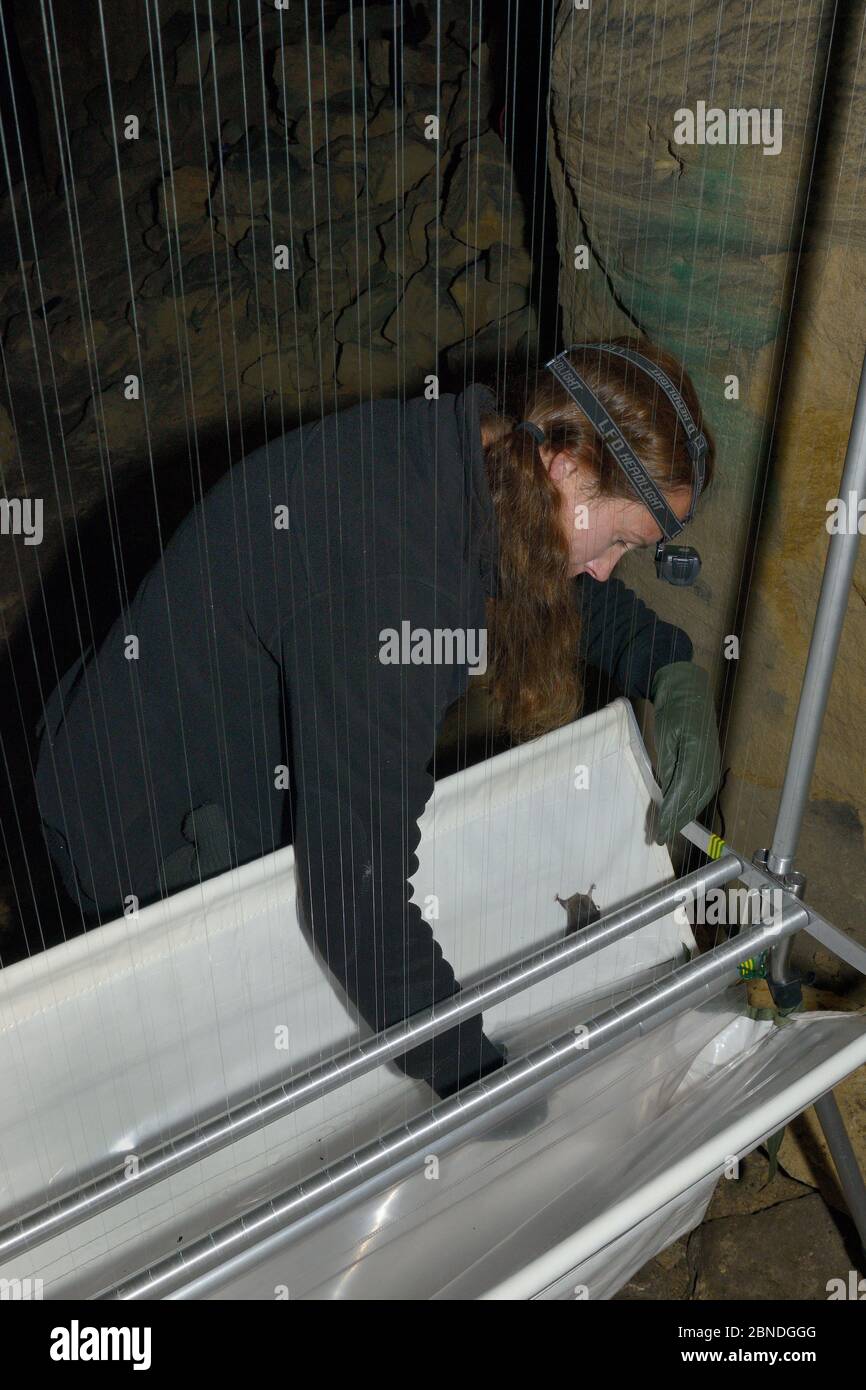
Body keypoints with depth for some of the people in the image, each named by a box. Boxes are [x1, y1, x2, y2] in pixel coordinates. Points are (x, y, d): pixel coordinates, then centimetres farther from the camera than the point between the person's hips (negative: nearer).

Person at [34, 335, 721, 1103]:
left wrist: (680, 675, -4)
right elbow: (355, 897, -38)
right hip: (157, 838, -8)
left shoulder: (476, 445, -10)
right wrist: (488, 1076, -29)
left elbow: (584, 598, 11)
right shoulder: (389, 558, -39)